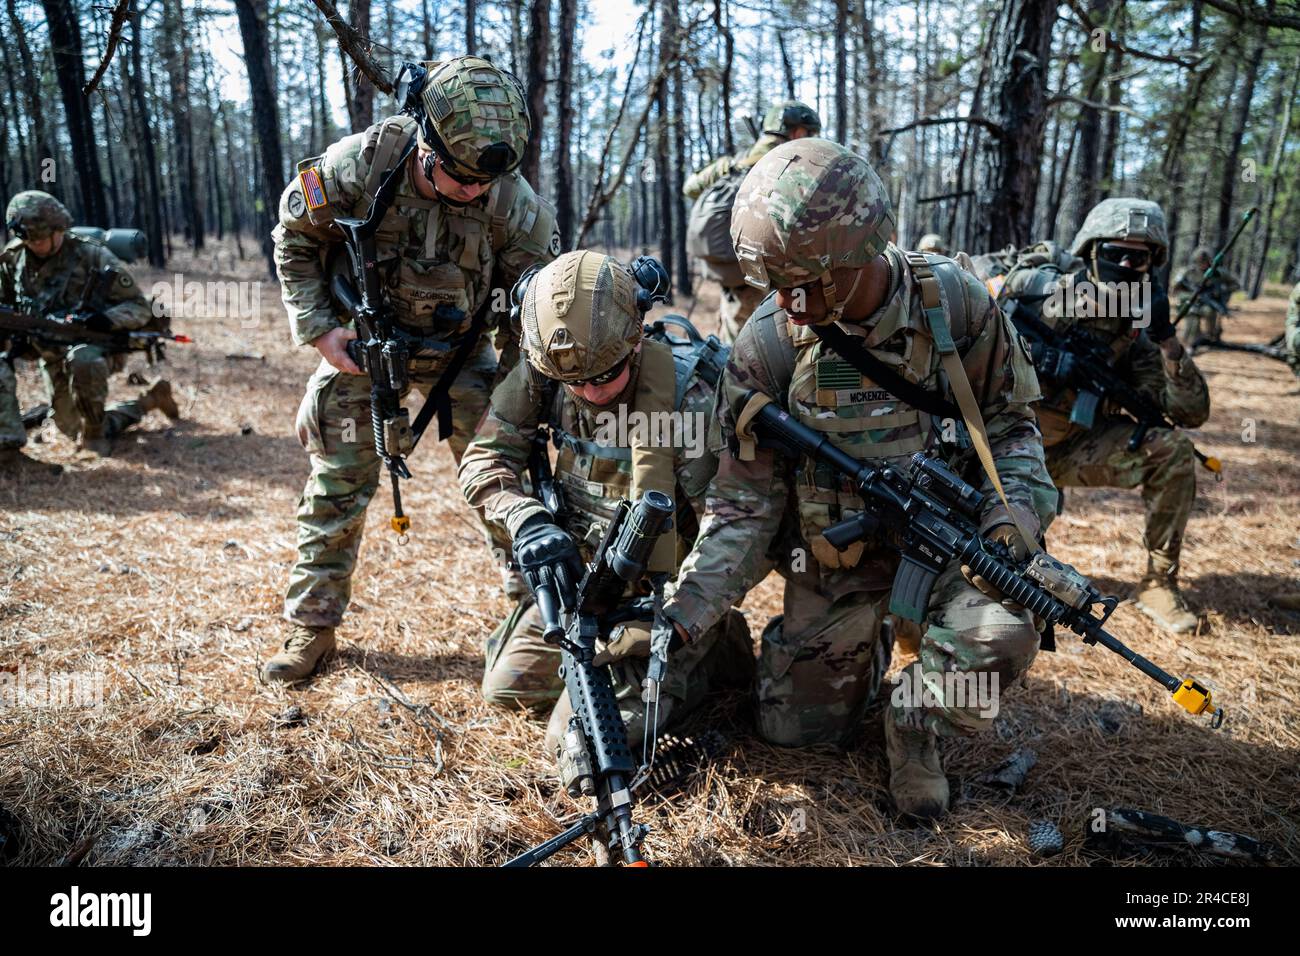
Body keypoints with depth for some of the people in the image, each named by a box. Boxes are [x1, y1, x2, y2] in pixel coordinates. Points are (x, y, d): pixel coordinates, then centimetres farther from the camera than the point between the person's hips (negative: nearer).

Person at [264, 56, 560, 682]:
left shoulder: (510, 200, -22)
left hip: (457, 348, 1)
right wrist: (318, 328, -14)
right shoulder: (358, 165, -25)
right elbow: (294, 239, -7)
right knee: (337, 487, 3)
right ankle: (311, 626, 17)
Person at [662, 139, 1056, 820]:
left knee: (1002, 636, -31)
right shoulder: (767, 344, -16)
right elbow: (745, 503, -12)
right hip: (837, 562, 1)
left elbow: (1010, 423, -1)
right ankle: (868, 652, 36)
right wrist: (685, 612, -23)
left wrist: (1014, 516, -20)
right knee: (792, 730, 3)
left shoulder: (953, 302, -15)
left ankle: (915, 721, 3)